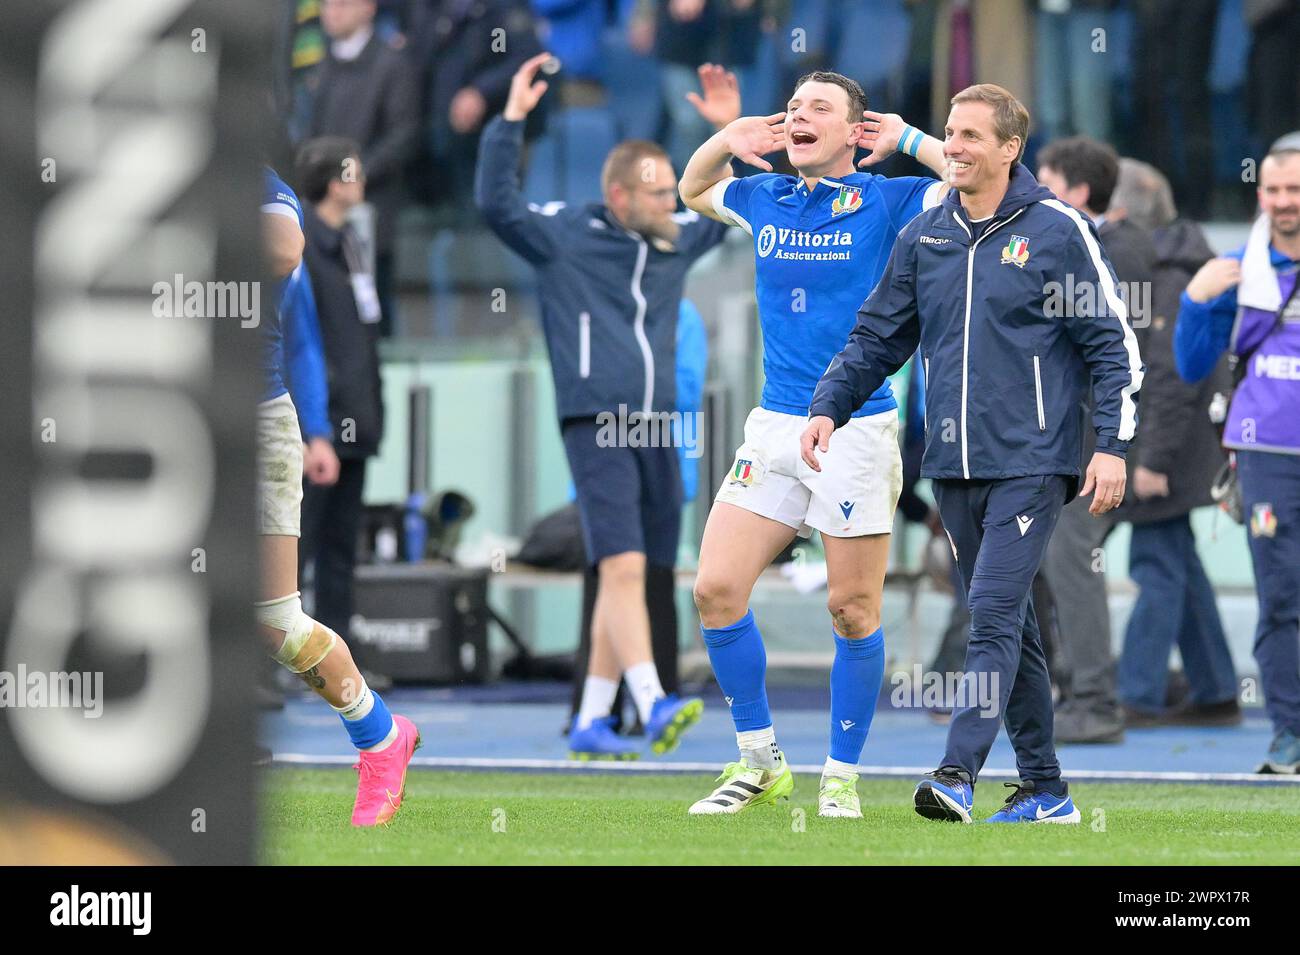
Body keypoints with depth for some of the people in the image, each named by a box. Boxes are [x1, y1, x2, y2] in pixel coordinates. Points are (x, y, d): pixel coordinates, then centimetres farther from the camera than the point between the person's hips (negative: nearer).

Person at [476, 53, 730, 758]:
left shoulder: (676, 241, 16)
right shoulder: (564, 237, 0)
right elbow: (495, 202, -11)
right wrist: (511, 119, -17)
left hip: (656, 431, 6)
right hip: (596, 428, -6)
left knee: (629, 581, 6)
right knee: (624, 567, -19)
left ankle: (592, 723, 11)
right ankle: (653, 705, -30)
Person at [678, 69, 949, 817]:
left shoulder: (886, 202, -2)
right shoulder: (766, 200, 11)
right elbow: (694, 190, 32)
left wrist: (907, 139, -6)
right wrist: (727, 140, 13)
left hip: (857, 428, -5)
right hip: (774, 427, 5)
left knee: (853, 612, 0)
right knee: (717, 589, -4)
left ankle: (843, 777, 12)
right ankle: (760, 763, 10)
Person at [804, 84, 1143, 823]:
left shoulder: (1058, 231, -3)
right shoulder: (924, 237, 11)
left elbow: (1113, 343, -2)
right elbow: (878, 339, 17)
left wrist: (1114, 444, -9)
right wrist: (829, 407, 2)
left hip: (1030, 463, -6)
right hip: (954, 468, 6)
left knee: (995, 616, -16)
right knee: (1007, 625, 9)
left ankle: (960, 774, -23)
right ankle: (1045, 789, 15)